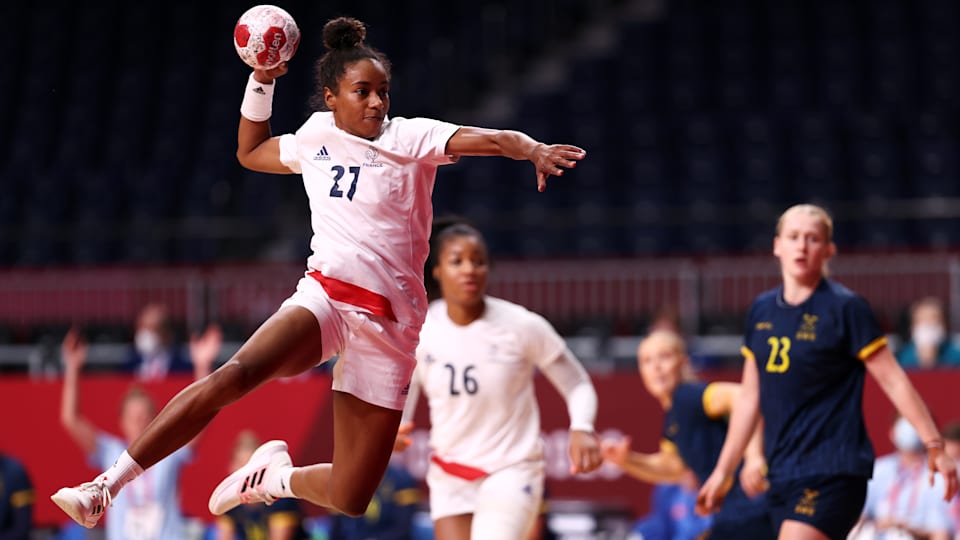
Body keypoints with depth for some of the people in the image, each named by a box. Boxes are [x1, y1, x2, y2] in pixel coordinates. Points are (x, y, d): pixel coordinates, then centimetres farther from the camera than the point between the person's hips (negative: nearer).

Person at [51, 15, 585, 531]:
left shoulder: (409, 138, -1)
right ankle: (109, 484, -32)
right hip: (324, 295, 1)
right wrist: (261, 82, 20)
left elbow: (490, 139, -18)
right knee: (233, 375, -33)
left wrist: (535, 149, -38)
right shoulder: (313, 140, 12)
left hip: (389, 324, -1)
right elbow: (251, 152, 33)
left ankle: (280, 475, 32)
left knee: (348, 503, -3)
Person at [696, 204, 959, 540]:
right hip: (782, 472, 6)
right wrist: (723, 470, 19)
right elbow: (750, 398, 19)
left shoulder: (845, 308, -6)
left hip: (833, 472, -6)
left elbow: (894, 382, -5)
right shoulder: (761, 311, 11)